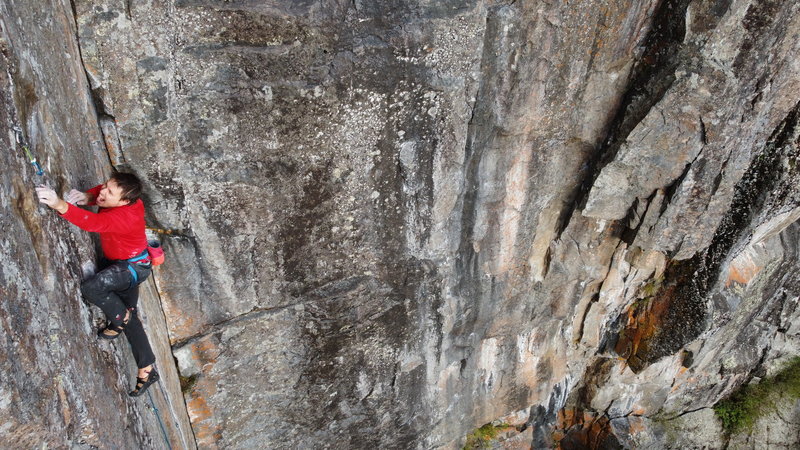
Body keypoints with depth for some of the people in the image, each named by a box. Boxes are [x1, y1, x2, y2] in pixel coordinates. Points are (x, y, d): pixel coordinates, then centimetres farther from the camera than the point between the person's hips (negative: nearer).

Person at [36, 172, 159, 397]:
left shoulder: (125, 216, -36)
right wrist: (88, 197, -16)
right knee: (128, 318, 13)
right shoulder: (118, 199, -11)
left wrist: (61, 205, -67)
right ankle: (147, 370, 24)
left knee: (90, 287, -33)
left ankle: (120, 319, -1)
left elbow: (94, 222, -52)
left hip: (132, 266, -10)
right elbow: (100, 192, 9)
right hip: (120, 262, 10)